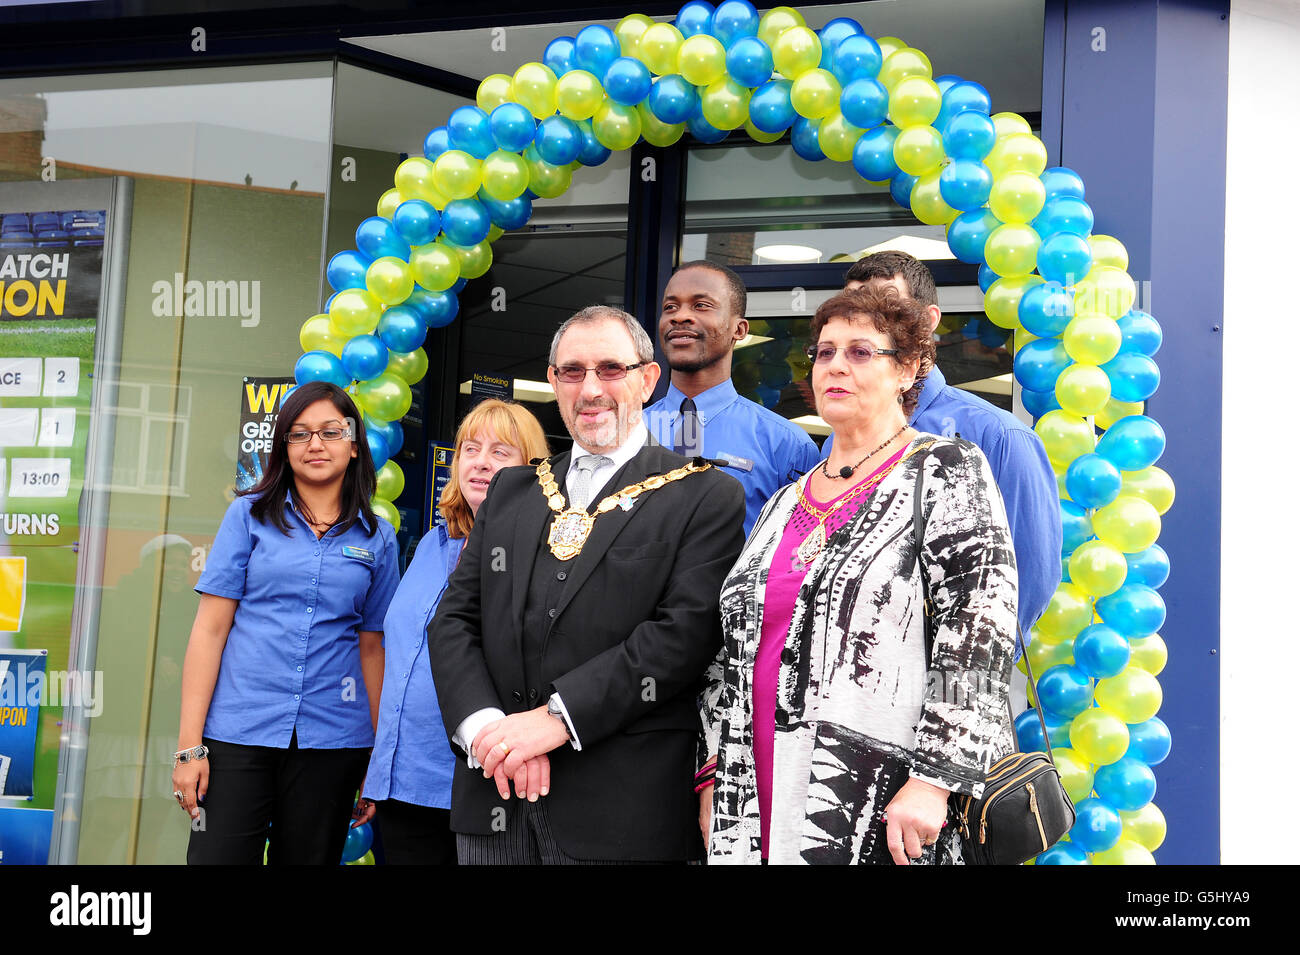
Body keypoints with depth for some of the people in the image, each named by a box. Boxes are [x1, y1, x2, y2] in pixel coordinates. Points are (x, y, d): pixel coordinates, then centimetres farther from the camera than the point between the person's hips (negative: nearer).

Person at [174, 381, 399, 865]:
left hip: (331, 742, 2)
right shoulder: (250, 514, 3)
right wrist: (190, 746, -6)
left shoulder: (377, 538, 8)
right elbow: (210, 628, 0)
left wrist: (380, 754, 7)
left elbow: (371, 648, 10)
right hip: (238, 734, -1)